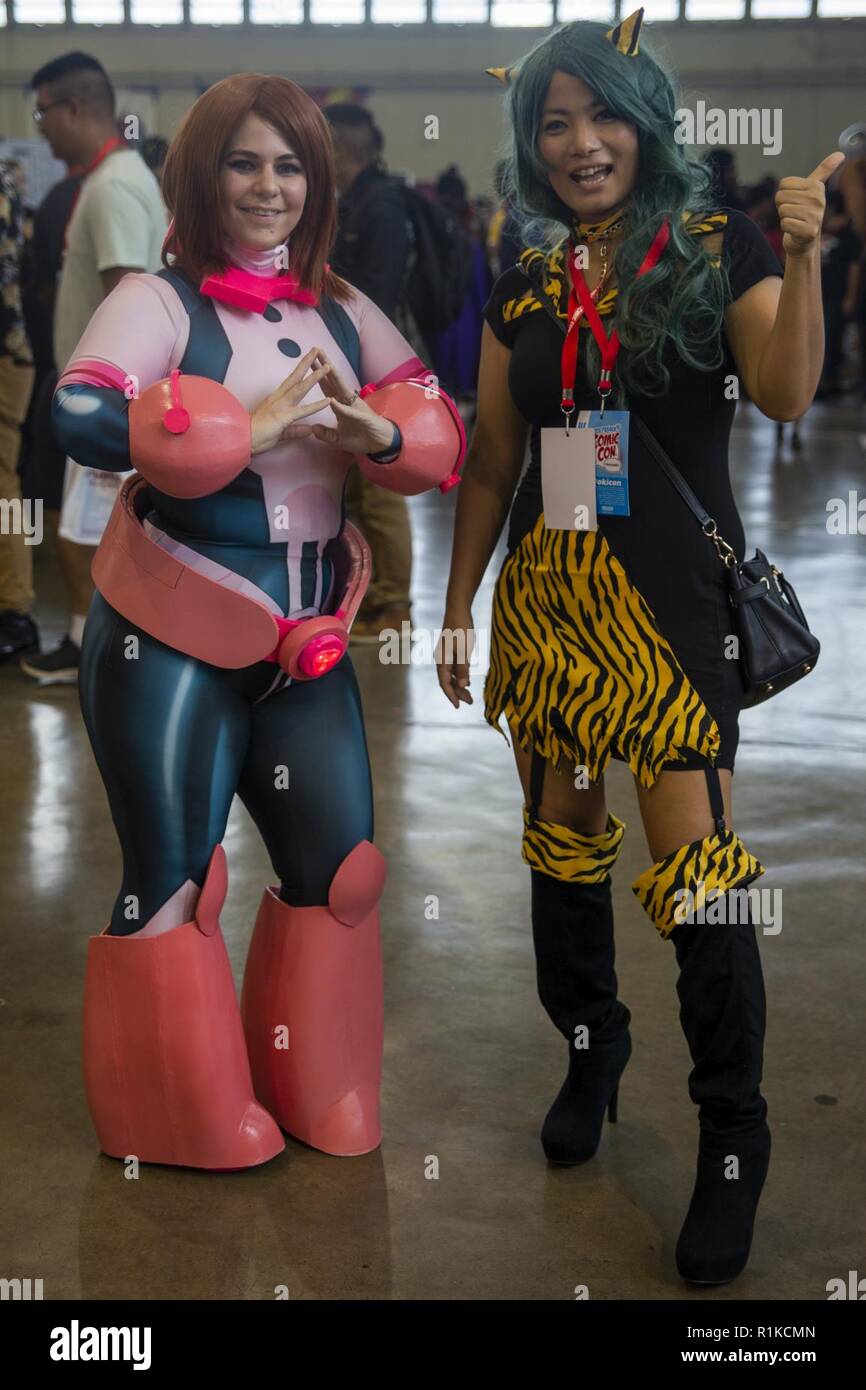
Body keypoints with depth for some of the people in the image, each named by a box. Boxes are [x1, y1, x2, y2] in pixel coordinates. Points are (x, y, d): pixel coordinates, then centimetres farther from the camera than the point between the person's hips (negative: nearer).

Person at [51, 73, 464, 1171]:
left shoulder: (343, 312, 9)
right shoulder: (160, 301, -8)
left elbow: (446, 429, 5)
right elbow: (78, 416, -25)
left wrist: (377, 432, -17)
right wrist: (254, 425, -26)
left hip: (304, 636, 6)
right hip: (172, 635, -5)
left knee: (337, 861, 10)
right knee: (171, 870, 5)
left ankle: (320, 1095, 30)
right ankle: (181, 1116, 24)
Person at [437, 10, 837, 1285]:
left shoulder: (719, 248, 0)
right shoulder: (524, 291, 10)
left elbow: (787, 393, -15)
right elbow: (489, 467, 14)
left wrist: (805, 253, -27)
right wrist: (455, 609, 14)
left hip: (672, 599, -4)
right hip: (546, 597, 5)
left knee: (697, 872, -7)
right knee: (560, 844, 13)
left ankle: (734, 1143, 8)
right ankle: (590, 1046, 35)